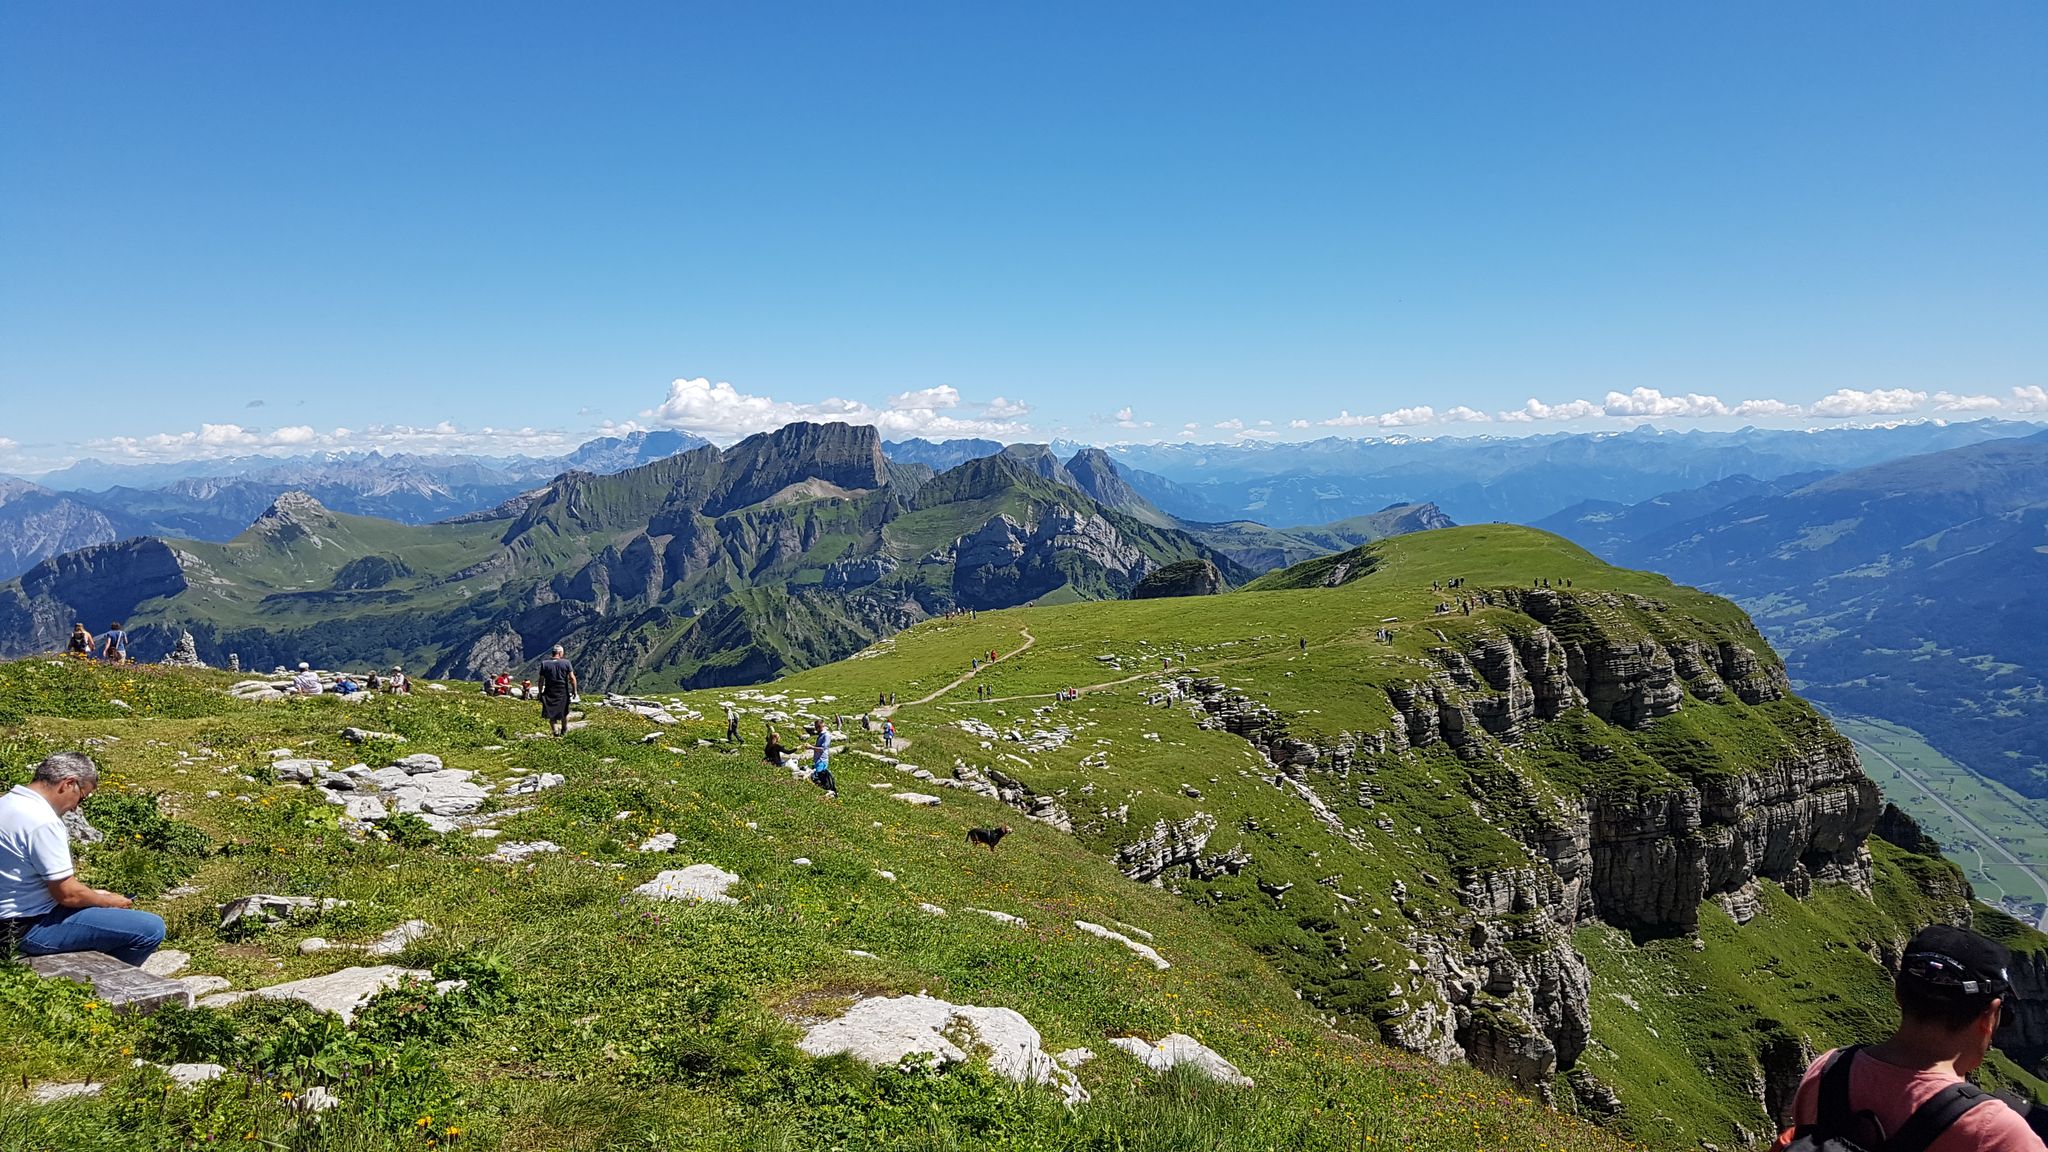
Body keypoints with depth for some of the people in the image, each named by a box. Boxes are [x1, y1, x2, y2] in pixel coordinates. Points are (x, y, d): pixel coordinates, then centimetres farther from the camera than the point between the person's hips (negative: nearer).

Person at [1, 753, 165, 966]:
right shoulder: (42, 822, -24)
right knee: (151, 929, -19)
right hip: (31, 930, -11)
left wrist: (91, 894, 16)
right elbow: (68, 894, -22)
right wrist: (110, 902, -4)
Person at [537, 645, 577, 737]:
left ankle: (555, 730, -13)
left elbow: (541, 680, -2)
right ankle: (564, 731, 32)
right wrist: (574, 690, 2)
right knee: (564, 712, 19)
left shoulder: (544, 664, -4)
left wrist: (540, 692, 9)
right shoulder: (566, 662, -8)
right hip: (563, 692, 0)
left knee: (551, 713, 6)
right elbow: (572, 678, -10)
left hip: (550, 692, 0)